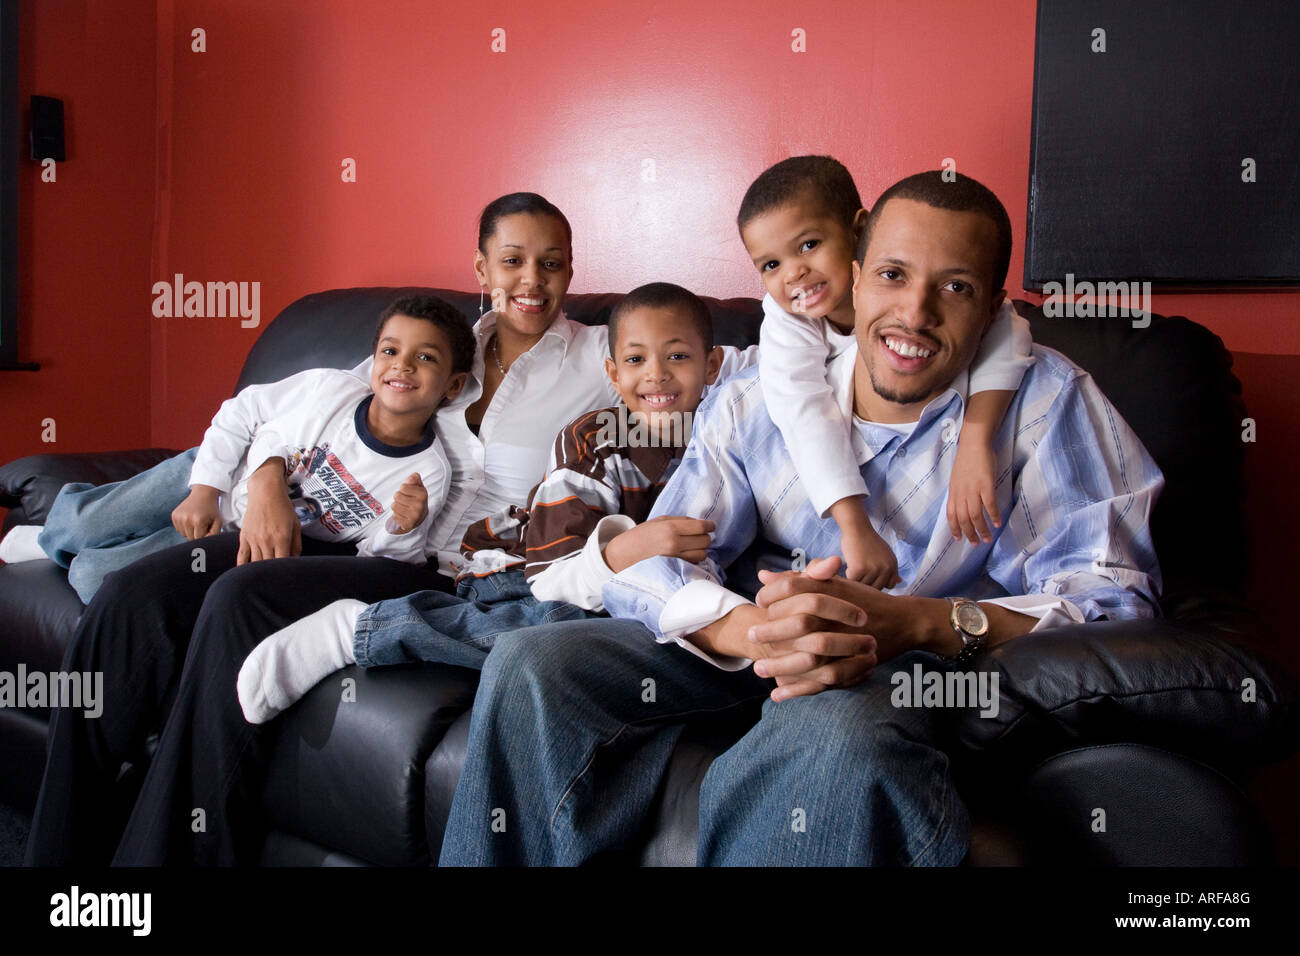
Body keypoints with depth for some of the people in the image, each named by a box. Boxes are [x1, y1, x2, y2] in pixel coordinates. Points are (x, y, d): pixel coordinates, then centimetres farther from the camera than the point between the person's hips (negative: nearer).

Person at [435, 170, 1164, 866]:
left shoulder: (1047, 401, -5)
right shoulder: (755, 402, 3)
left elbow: (1114, 598, -13)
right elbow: (651, 565, -6)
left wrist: (918, 623, -31)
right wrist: (751, 630, -32)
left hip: (915, 668, -3)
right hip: (749, 648, 4)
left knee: (840, 737, -40)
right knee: (529, 665, -16)